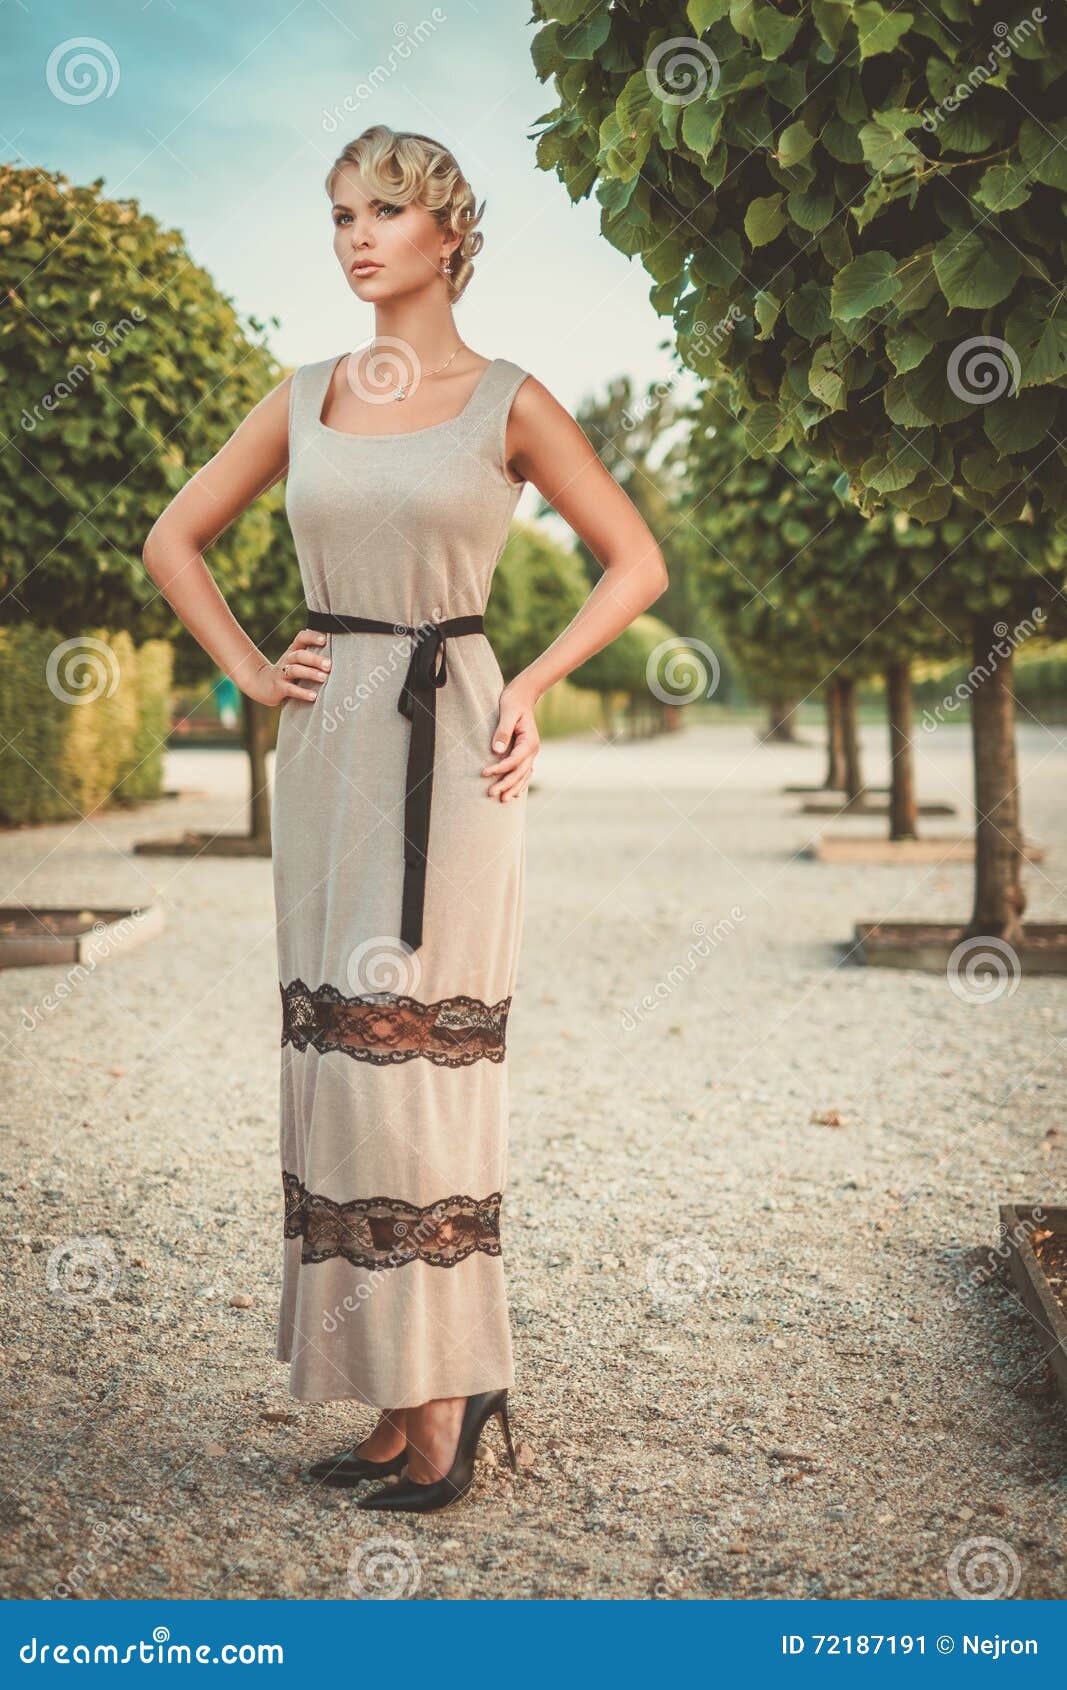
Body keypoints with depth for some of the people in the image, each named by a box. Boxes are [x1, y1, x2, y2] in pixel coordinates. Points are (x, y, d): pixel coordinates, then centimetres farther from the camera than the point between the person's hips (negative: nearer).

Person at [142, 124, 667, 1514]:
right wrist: (249, 670, 9)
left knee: (424, 1057, -6)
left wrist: (529, 691, -3)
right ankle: (404, 1394, 16)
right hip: (329, 746, 5)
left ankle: (442, 1399, 5)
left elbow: (636, 562, 6)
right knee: (338, 1055, 5)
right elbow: (175, 539, 21)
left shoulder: (507, 403, 2)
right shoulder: (305, 399, 12)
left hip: (449, 746, -4)